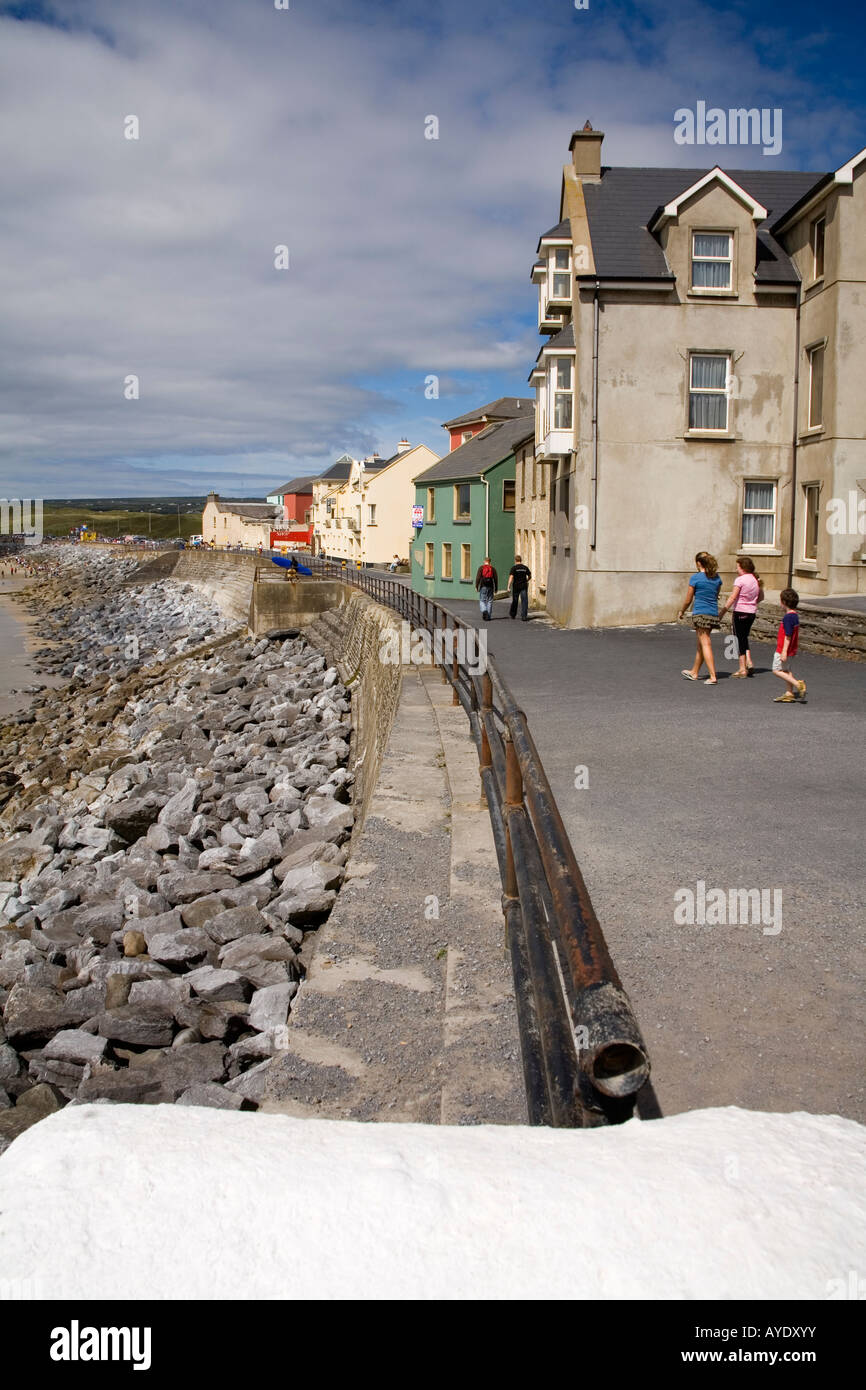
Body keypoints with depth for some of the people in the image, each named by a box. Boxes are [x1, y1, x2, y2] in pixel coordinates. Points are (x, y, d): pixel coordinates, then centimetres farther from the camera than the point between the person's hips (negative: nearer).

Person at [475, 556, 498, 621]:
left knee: (482, 600, 6)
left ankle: (484, 611, -20)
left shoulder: (481, 567, 0)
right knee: (489, 601, 7)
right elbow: (496, 578, 5)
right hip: (490, 587, 2)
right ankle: (488, 616, 6)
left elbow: (478, 577, -8)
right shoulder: (493, 568, 7)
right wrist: (496, 588, 11)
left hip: (483, 586, -2)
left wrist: (476, 586, -4)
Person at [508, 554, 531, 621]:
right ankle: (524, 616, -11)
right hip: (524, 586, 2)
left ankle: (512, 615, 26)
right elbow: (530, 576, 15)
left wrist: (509, 586, -16)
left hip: (516, 586, -2)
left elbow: (511, 577, -15)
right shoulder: (525, 567, 6)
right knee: (524, 601, -2)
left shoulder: (514, 568, -6)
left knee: (515, 601, 12)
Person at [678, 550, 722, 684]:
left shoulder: (695, 578, -9)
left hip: (700, 613, -6)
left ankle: (713, 676, -14)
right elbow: (716, 596, 15)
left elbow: (688, 599, -3)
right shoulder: (716, 578, 7)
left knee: (705, 644, -7)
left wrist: (681, 611, 12)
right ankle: (694, 672, 32)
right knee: (700, 644, 18)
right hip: (713, 614, 6)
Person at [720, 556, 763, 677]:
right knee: (744, 638, 21)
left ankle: (742, 669, 2)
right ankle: (749, 662, 7)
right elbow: (761, 597, 16)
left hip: (740, 612, -6)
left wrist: (722, 612, -17)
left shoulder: (740, 580, -13)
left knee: (740, 639, 1)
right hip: (752, 613, 6)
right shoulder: (756, 580, 8)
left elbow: (732, 598, -18)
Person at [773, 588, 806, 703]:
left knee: (777, 670, -4)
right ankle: (790, 694, 17)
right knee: (786, 671, 15)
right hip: (791, 649, 10)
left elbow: (788, 635, -24)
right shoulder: (795, 615, 9)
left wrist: (784, 651, -24)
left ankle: (798, 685, -12)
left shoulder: (788, 617, -21)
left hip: (783, 649, -10)